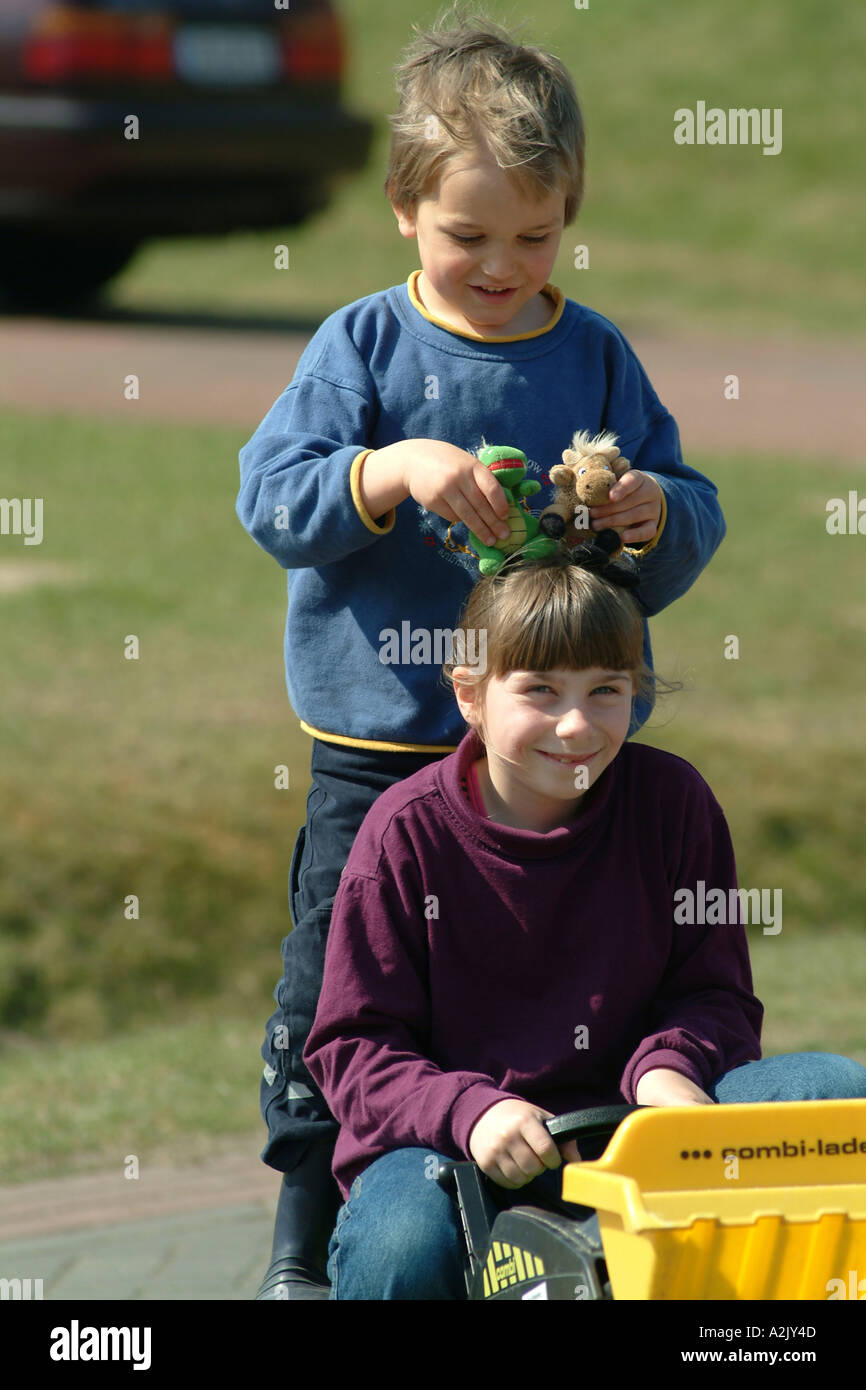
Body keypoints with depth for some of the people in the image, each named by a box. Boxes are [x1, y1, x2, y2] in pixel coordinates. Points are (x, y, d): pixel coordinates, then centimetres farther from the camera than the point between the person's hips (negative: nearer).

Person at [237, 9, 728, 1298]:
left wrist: (659, 516, -16)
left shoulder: (598, 359, 4)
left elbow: (690, 530, 7)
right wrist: (392, 474, -24)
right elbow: (270, 496, -9)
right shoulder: (364, 347, -1)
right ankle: (307, 1231, 14)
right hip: (380, 742, -1)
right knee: (335, 978, 1)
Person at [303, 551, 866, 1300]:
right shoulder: (407, 831, -6)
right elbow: (355, 1045, -6)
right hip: (444, 1142, -3)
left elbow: (713, 992, 7)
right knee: (402, 1251, -38)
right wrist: (469, 1111, -25)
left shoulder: (672, 799, 1)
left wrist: (670, 1068, -17)